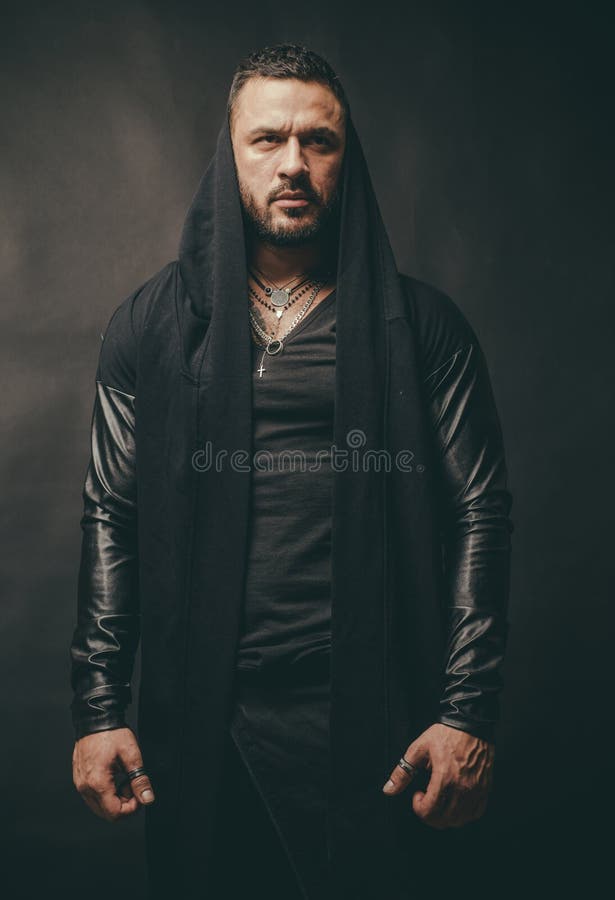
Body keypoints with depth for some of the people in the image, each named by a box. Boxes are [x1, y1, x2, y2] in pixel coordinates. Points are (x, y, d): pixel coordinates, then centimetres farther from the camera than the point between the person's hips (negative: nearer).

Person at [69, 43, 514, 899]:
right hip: (197, 723, 2)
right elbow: (110, 516, 5)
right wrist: (98, 709, 0)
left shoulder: (423, 327, 0)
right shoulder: (151, 324, 4)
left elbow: (481, 514, -1)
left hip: (372, 723, -1)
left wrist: (470, 714, -7)